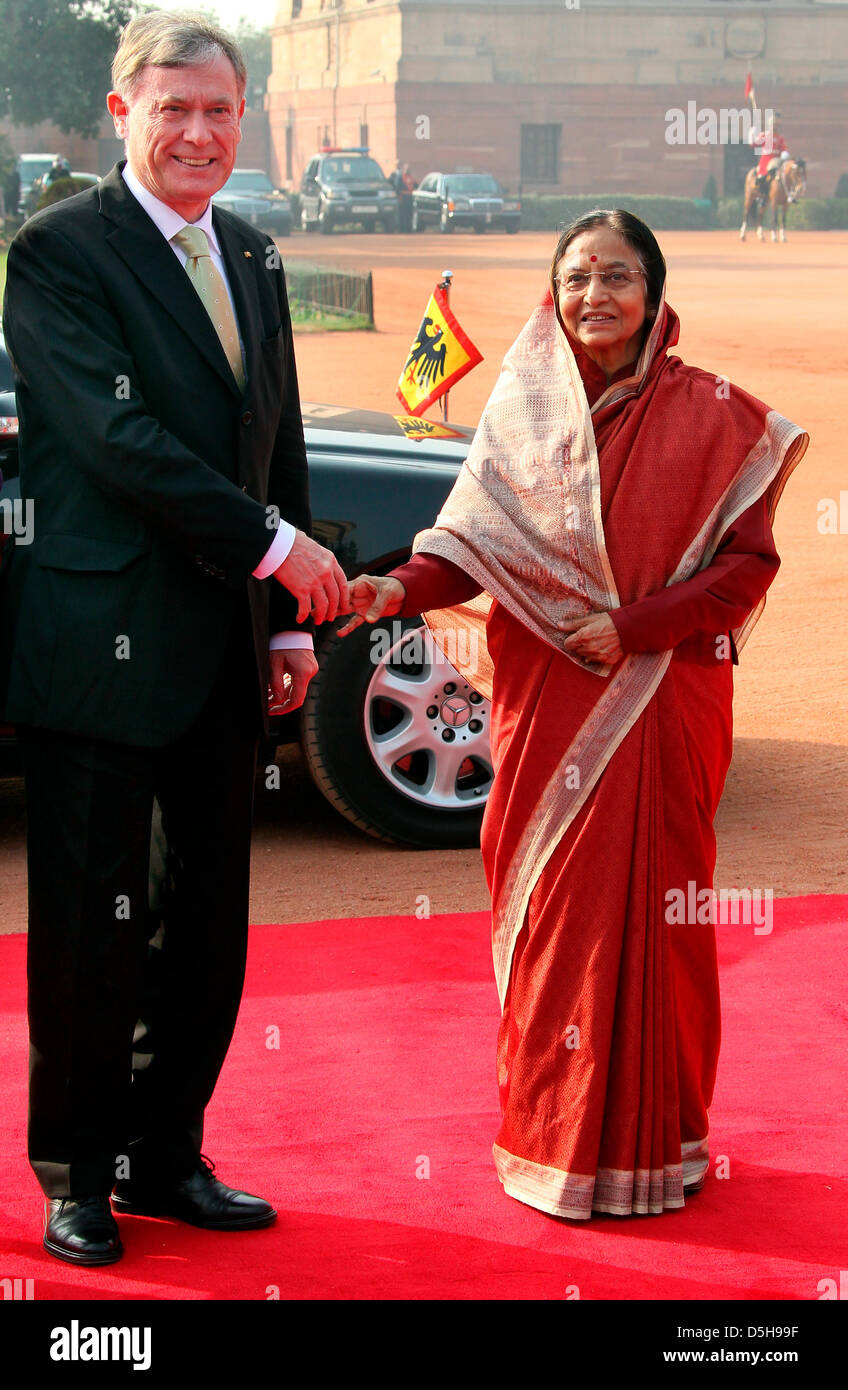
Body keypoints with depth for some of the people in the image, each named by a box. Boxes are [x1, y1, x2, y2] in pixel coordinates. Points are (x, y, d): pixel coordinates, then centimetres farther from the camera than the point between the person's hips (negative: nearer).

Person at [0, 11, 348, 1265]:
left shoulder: (253, 260, 14)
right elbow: (116, 435, -18)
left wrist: (290, 625, 11)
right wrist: (272, 545, -16)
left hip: (226, 655, 7)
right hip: (103, 646, -7)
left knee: (211, 926, 12)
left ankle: (165, 1155, 26)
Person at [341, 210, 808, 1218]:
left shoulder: (708, 414, -1)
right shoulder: (523, 406, 6)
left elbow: (747, 561, -3)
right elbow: (475, 539, 2)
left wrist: (635, 625, -13)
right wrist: (404, 588, -17)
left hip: (657, 700, -2)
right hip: (543, 700, 2)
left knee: (645, 904, 1)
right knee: (545, 908, 4)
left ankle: (643, 1138, 14)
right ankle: (551, 1129, 17)